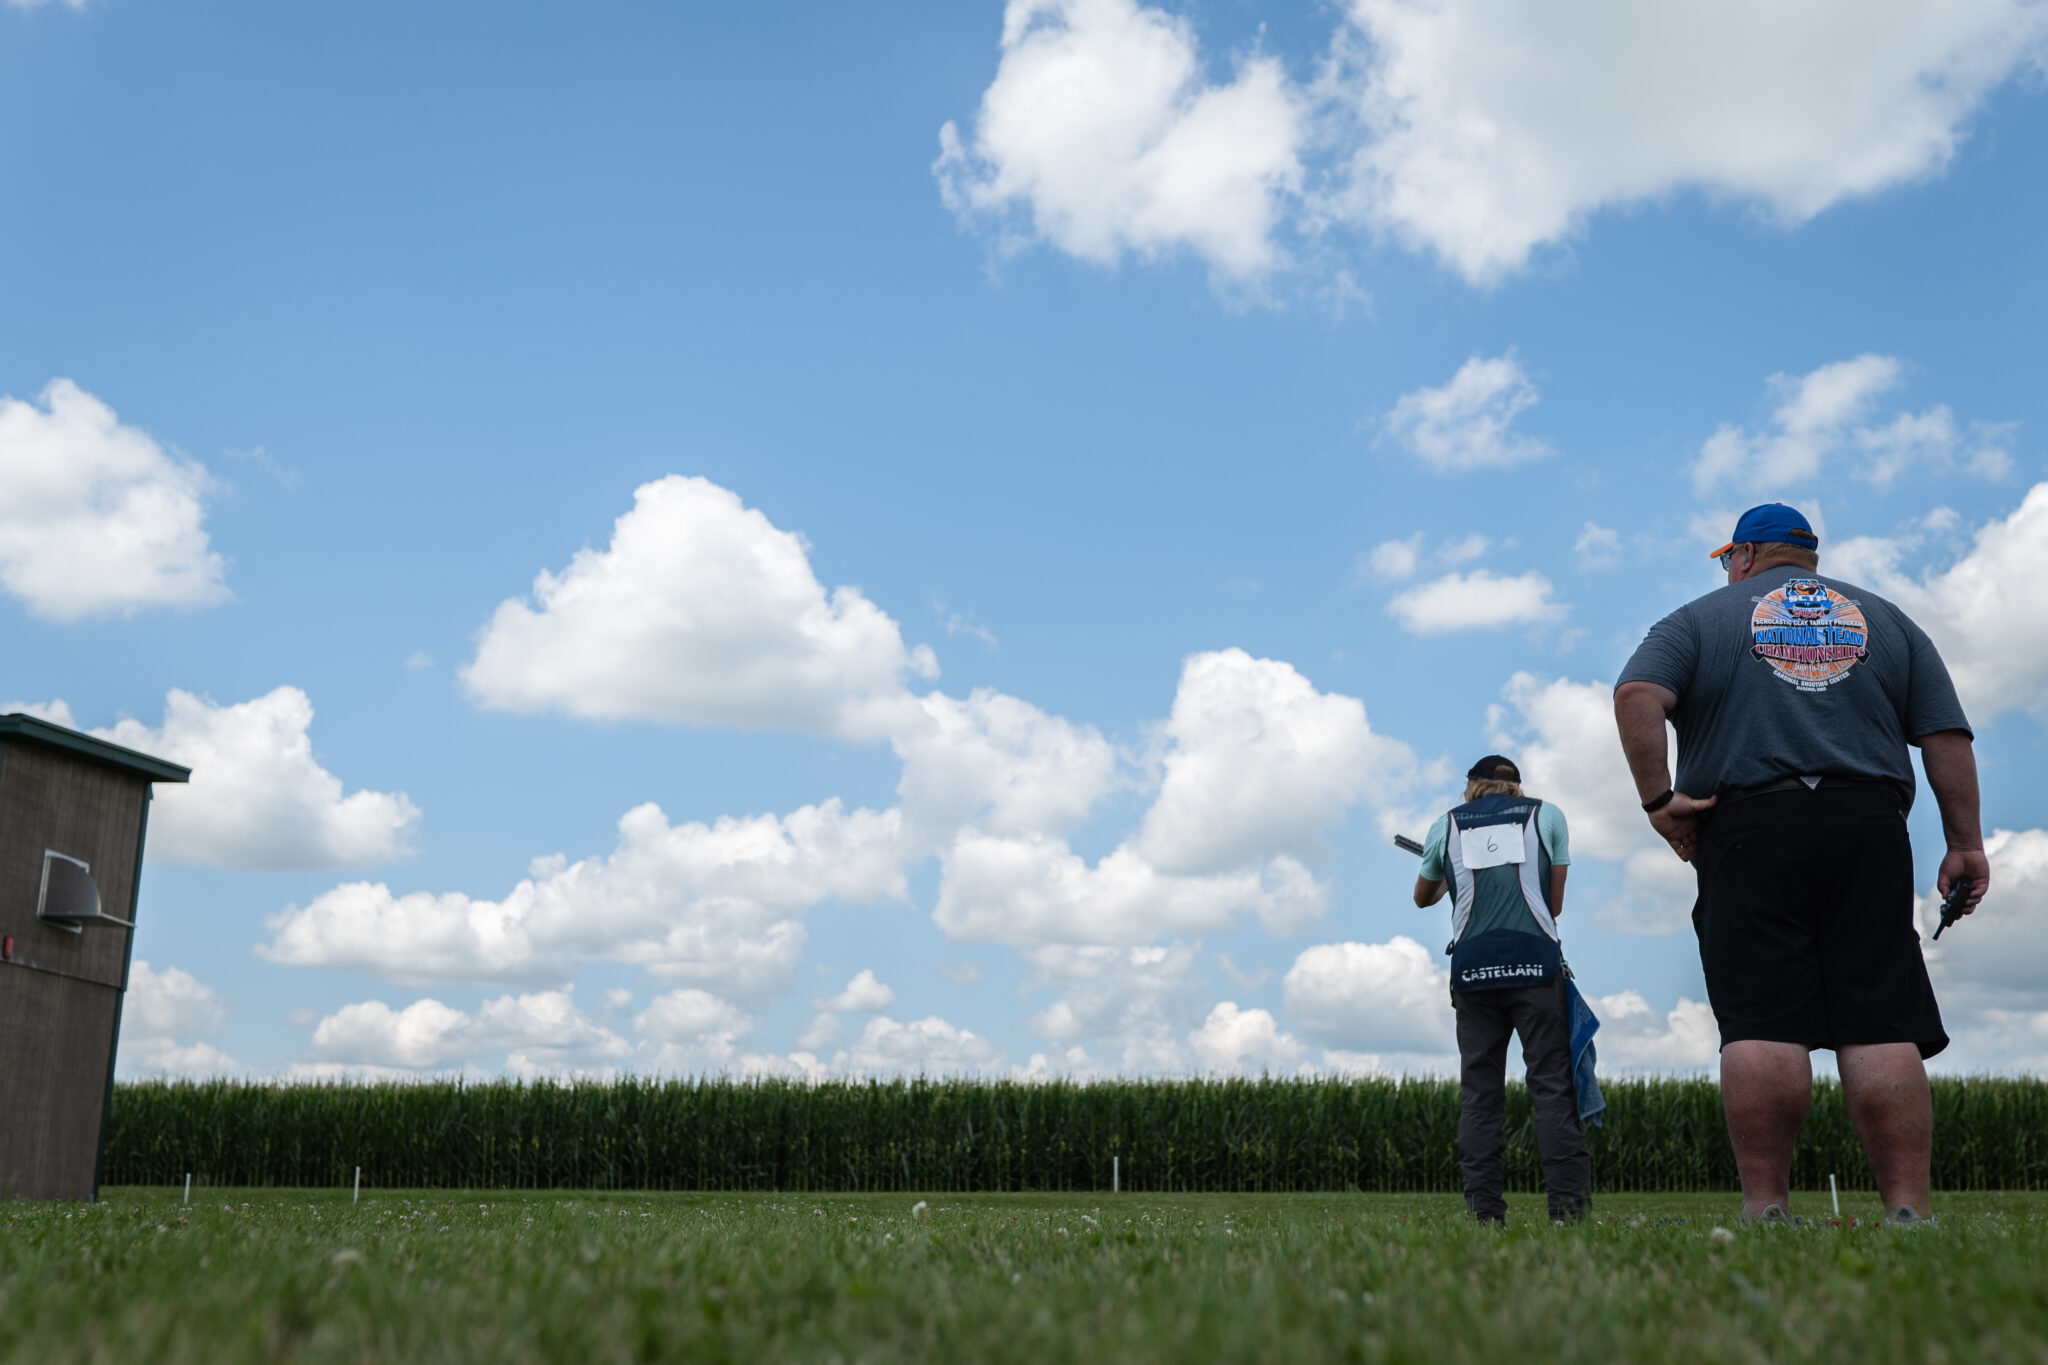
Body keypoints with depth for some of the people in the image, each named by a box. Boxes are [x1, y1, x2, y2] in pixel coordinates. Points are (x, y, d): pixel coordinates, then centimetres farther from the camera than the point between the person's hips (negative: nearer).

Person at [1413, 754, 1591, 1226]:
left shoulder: (1447, 823, 15)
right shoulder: (1547, 815, 13)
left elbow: (1423, 898, 30)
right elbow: (1555, 904, 15)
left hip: (1472, 965, 1)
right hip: (1535, 961, -1)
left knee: (1480, 1091, 4)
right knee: (1552, 1084, 0)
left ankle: (1484, 1208, -1)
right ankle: (1568, 1202, -8)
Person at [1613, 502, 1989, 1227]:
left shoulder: (1700, 618, 13)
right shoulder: (1888, 619, 22)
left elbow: (1637, 695, -7)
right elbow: (1947, 735, 13)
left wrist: (1658, 798, -5)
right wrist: (1965, 843, 13)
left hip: (1745, 833, -2)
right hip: (1869, 829, 2)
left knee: (1761, 1025, -8)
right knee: (1881, 1025, -1)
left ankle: (1766, 1205, -9)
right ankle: (1908, 1208, -5)